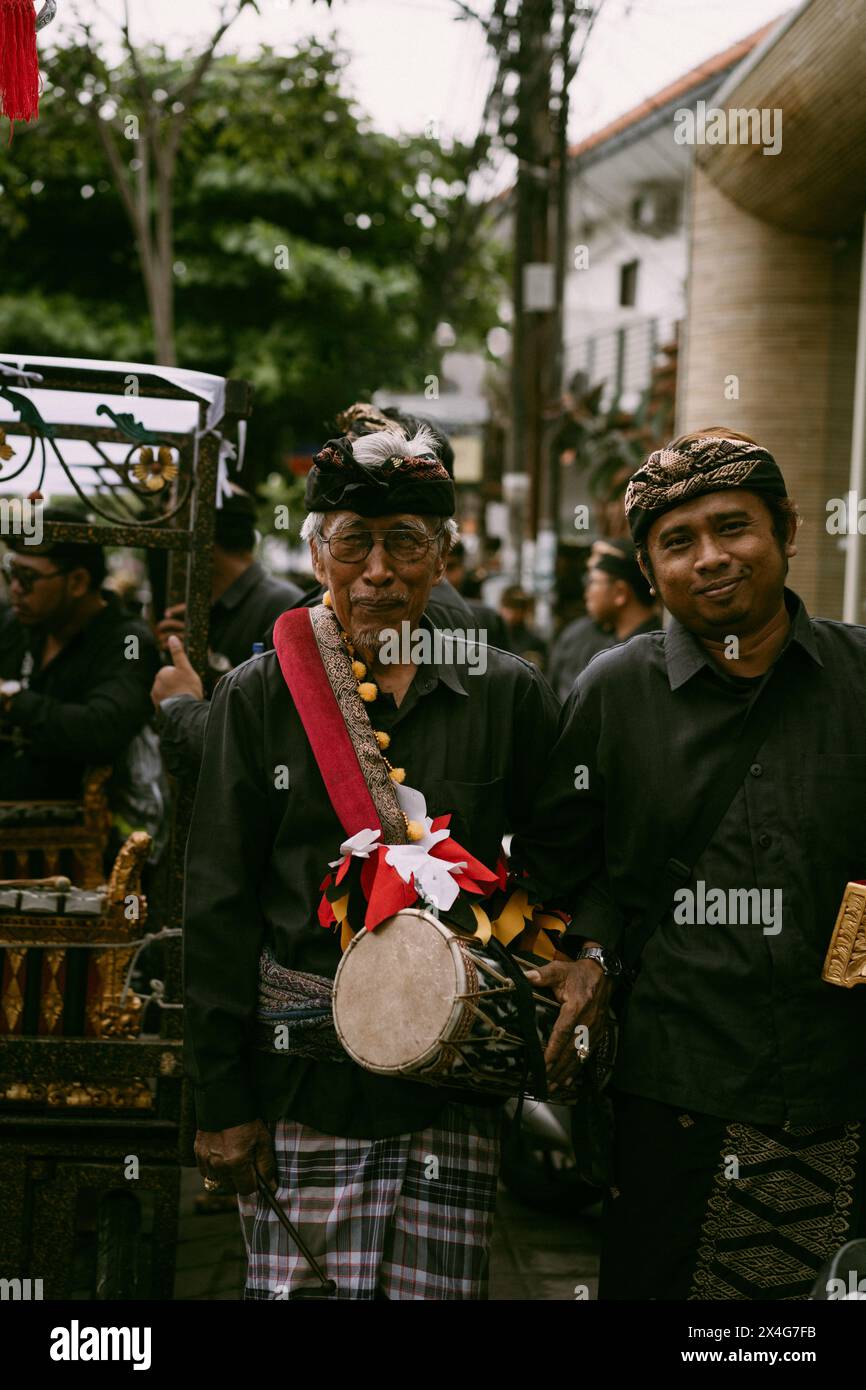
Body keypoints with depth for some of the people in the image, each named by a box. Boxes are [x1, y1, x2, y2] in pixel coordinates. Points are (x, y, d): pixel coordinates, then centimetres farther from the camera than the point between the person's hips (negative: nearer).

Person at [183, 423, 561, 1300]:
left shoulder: (507, 695, 5)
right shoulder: (259, 696, 3)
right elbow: (218, 908, 2)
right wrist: (223, 1101, -1)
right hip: (303, 1082, -1)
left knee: (441, 1289, 5)